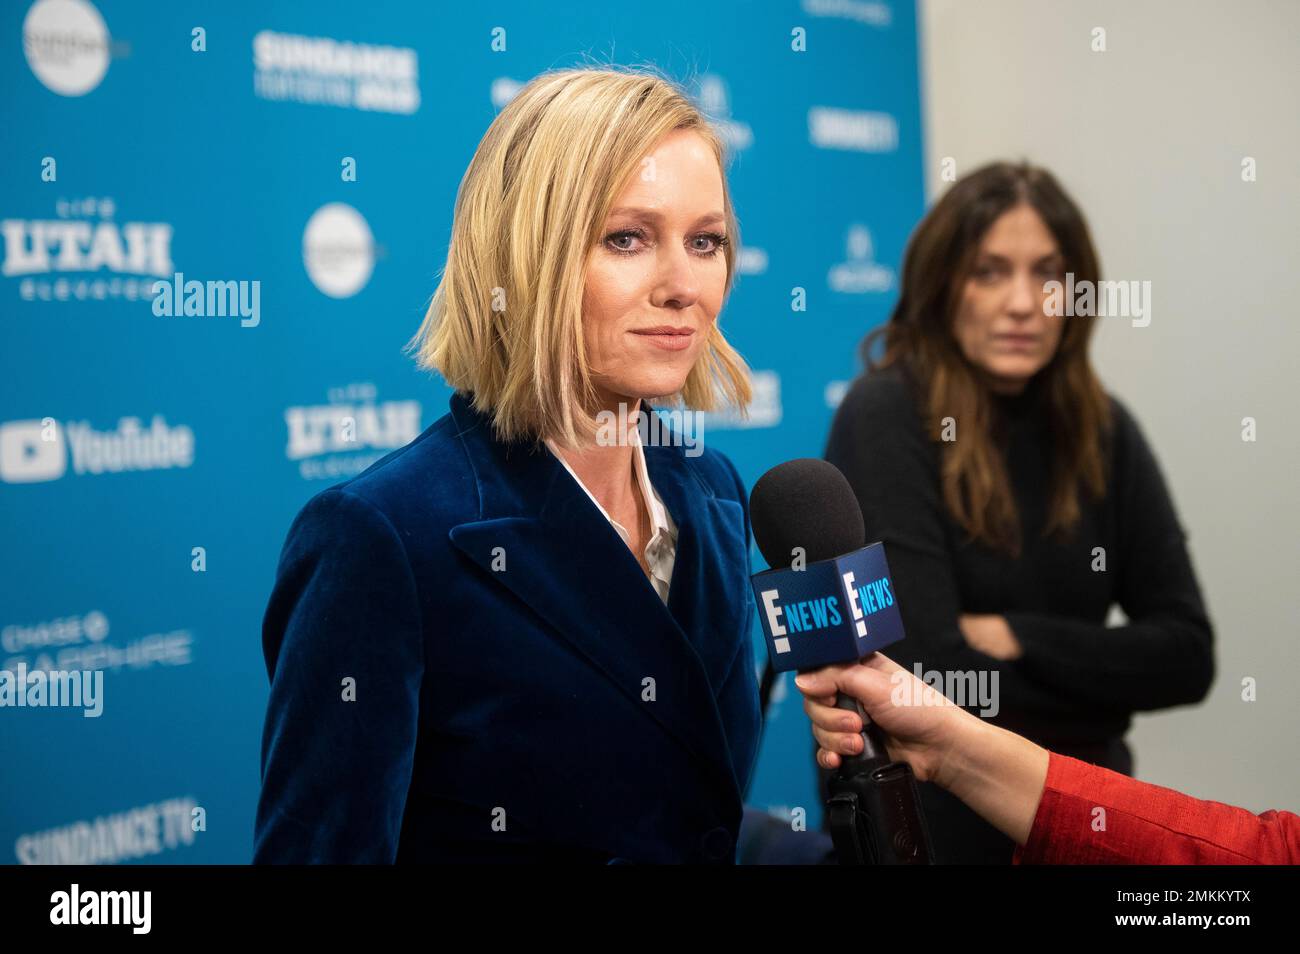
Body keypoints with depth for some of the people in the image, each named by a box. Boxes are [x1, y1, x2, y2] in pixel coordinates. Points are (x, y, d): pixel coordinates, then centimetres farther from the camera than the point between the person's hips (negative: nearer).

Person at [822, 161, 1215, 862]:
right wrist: (1105, 685, -8)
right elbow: (933, 681, -22)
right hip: (925, 813, -4)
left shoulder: (1102, 429, -1)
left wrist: (1020, 639, -17)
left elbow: (1186, 654, -5)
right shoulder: (885, 418, -17)